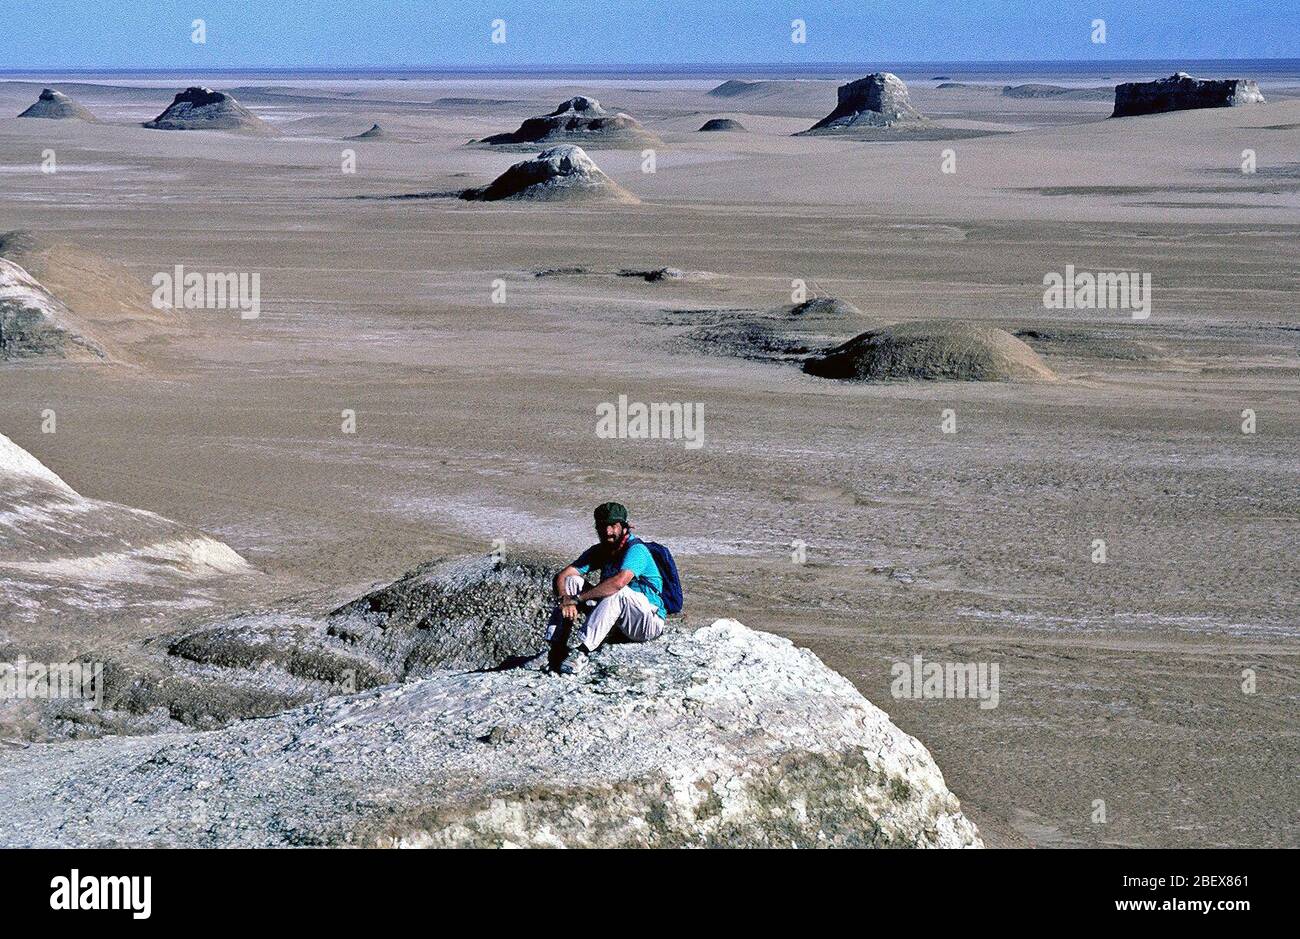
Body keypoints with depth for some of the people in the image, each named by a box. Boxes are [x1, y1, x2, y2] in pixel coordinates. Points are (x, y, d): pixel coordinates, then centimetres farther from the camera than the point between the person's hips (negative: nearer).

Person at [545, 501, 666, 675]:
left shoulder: (636, 550, -19)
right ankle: (556, 648, -16)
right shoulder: (599, 551, 3)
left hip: (650, 622, -7)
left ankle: (583, 650, -40)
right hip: (619, 626, 7)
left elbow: (619, 581, -38)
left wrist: (577, 599, -35)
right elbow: (562, 576, -5)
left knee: (617, 592, -35)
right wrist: (565, 600, -28)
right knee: (572, 581, -6)